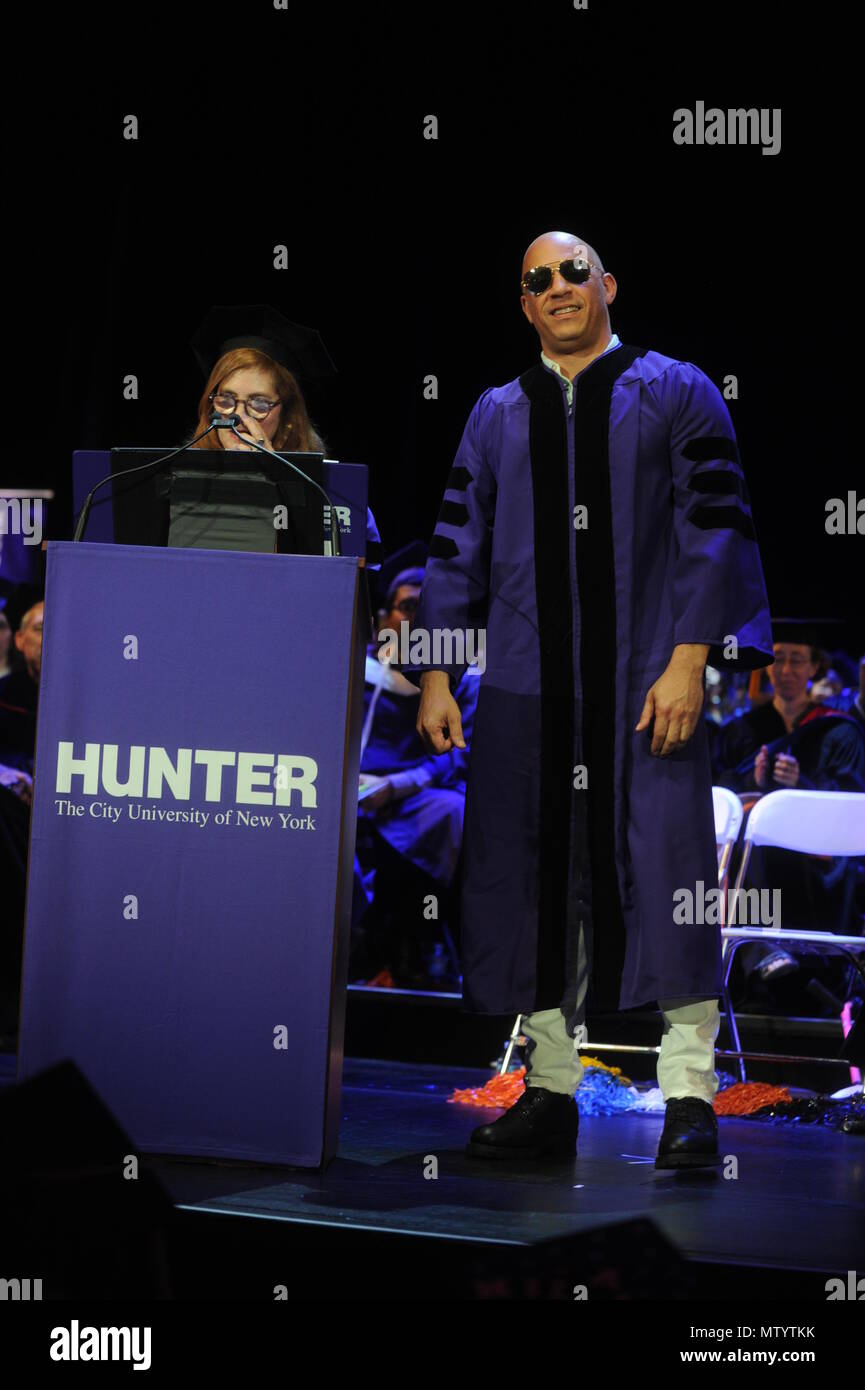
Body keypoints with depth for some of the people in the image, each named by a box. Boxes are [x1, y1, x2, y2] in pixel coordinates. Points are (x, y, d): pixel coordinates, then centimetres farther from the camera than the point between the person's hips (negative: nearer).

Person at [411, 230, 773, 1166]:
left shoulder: (675, 396, 6)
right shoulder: (498, 415, 15)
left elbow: (713, 529, -2)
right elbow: (457, 548, 15)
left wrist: (688, 659, -12)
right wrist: (436, 674, 7)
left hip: (646, 679, -3)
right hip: (528, 685, 3)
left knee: (663, 869, -9)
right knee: (534, 880, 1)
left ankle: (690, 1096, -5)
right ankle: (549, 1094, 7)